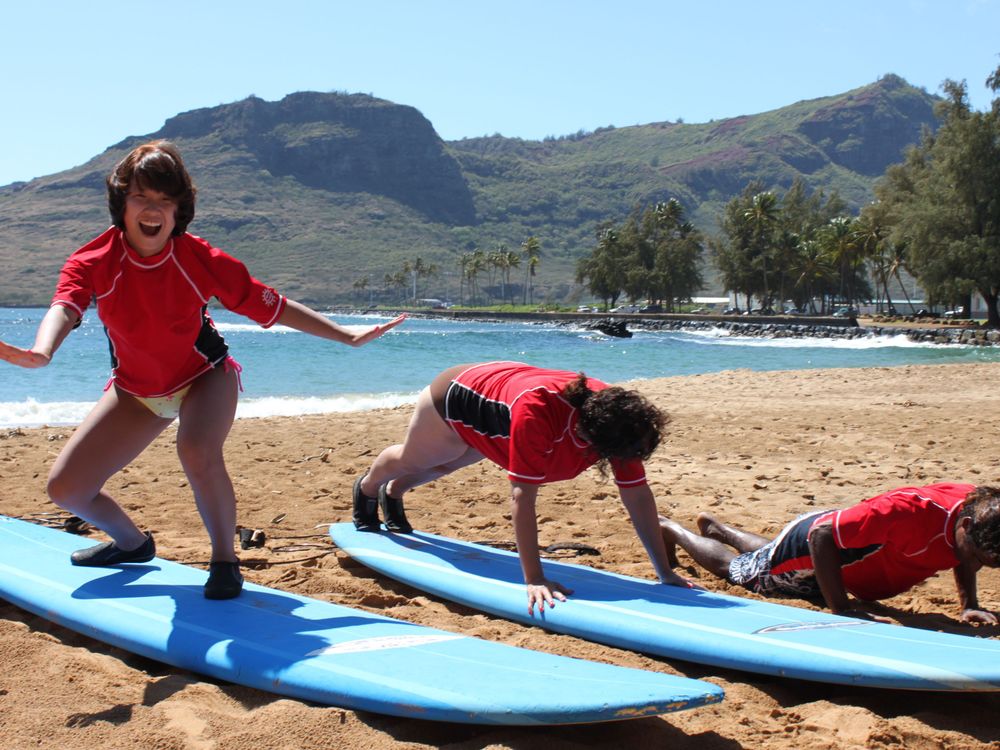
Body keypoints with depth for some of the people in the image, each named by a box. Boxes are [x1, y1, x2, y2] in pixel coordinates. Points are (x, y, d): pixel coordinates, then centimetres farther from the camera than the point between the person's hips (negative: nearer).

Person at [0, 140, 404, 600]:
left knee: (197, 452, -36)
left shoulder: (200, 260, -21)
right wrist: (41, 352, -64)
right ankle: (132, 543, 28)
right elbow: (64, 308, -40)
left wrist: (346, 335, -19)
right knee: (65, 488, -5)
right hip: (135, 388, 3)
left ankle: (225, 559, -10)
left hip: (204, 376, -3)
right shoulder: (93, 262, -20)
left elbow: (272, 307, -15)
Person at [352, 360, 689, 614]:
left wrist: (665, 571, -26)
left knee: (445, 465, 34)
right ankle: (367, 487, 61)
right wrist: (534, 579, -51)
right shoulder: (535, 413, -51)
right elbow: (523, 496, -49)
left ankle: (393, 493, 65)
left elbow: (638, 495, -26)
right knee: (408, 461, 26)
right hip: (453, 398, -5)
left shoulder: (616, 416, -32)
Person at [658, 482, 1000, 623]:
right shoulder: (910, 512, -46)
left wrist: (969, 604, -12)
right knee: (732, 568, 21)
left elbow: (962, 555, 2)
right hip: (810, 543, -7)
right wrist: (843, 610, -41)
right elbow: (822, 534, -39)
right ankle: (670, 529, 44)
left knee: (766, 557, 37)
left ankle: (718, 528, 62)